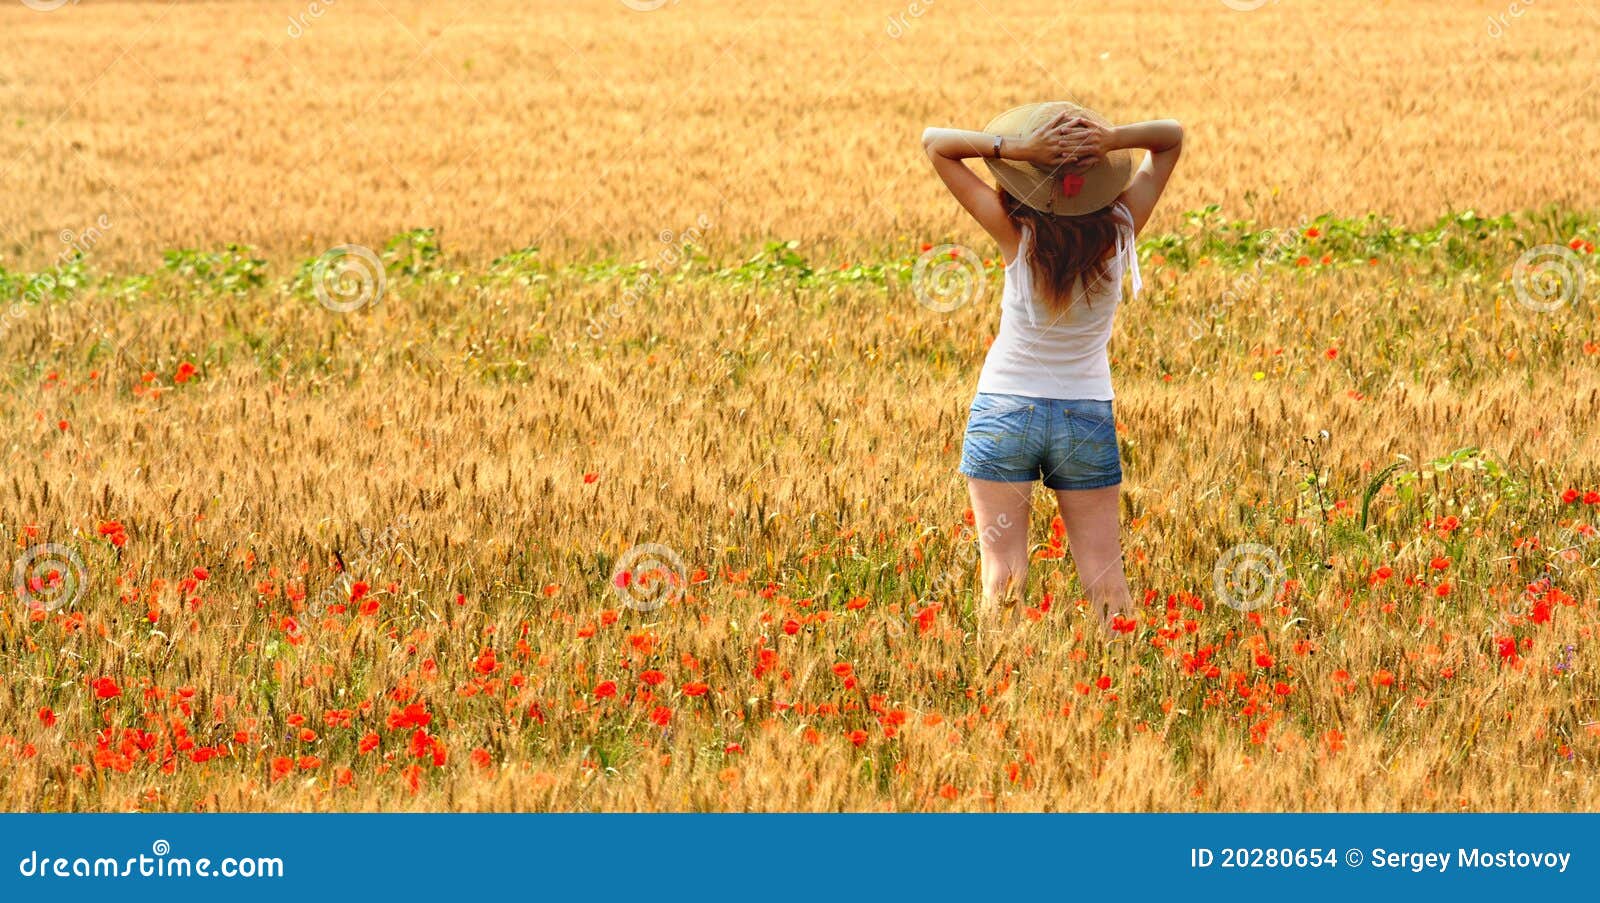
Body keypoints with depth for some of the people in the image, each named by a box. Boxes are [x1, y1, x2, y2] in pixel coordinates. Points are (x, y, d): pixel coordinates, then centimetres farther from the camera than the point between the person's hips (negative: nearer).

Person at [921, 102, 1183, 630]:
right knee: (1103, 573, 6)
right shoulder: (1119, 233, -11)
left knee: (1003, 571, -2)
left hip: (1004, 414, -2)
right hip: (1088, 419, 2)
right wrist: (1113, 140, -19)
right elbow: (1171, 137, 1)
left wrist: (1015, 146, -24)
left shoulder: (1017, 236, -16)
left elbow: (934, 142, -12)